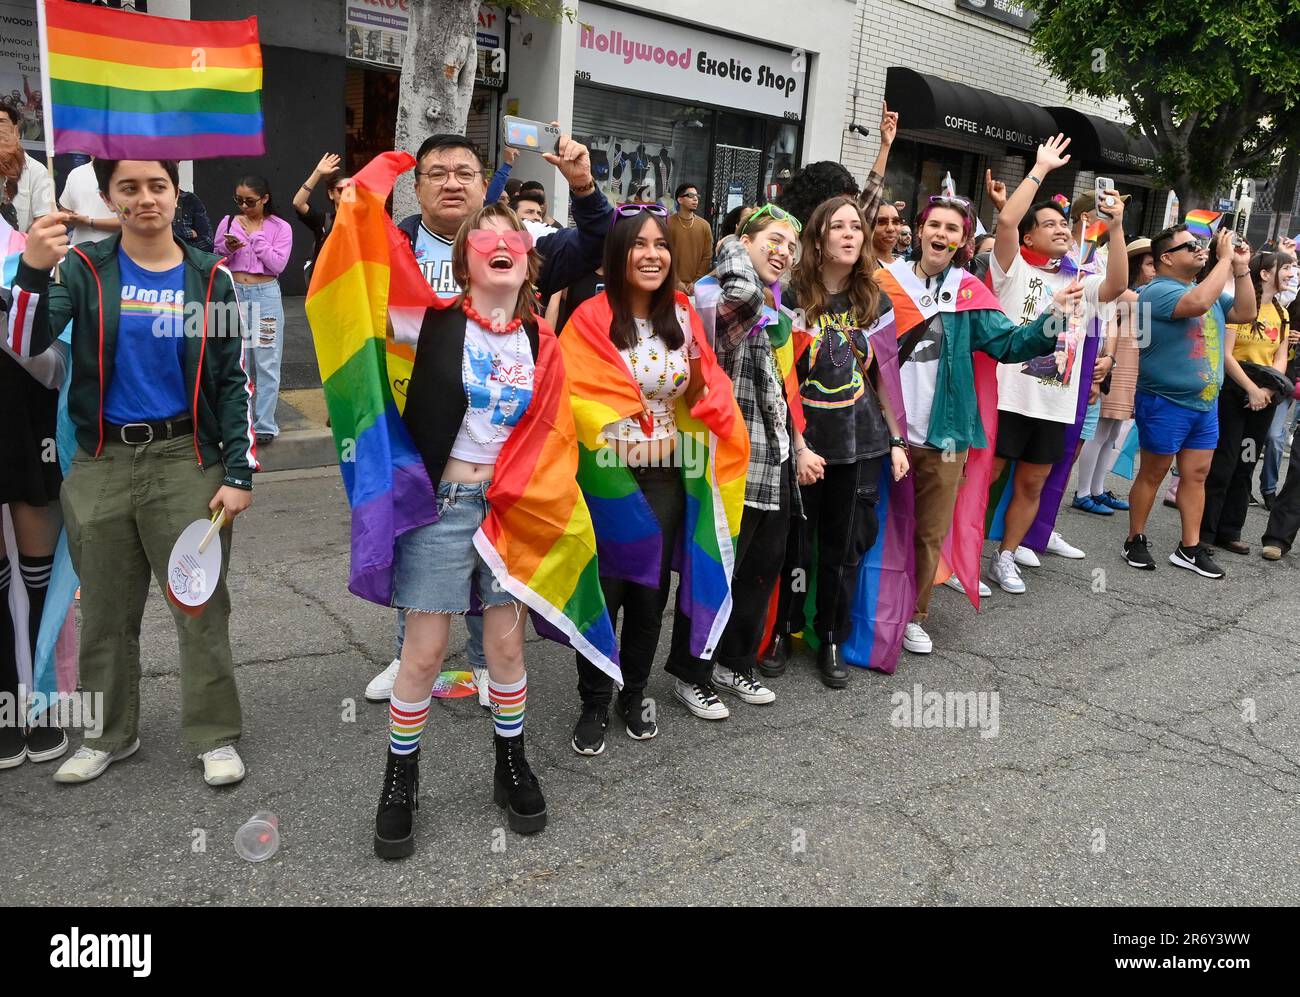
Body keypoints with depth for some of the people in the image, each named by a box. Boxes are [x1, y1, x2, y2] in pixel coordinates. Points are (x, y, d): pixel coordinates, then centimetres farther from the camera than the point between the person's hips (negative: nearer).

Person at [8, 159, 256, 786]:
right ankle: (109, 734, 30)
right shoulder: (84, 270, 2)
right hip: (103, 464, 2)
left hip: (186, 460, -1)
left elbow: (234, 382, 2)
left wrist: (239, 473, -4)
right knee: (106, 609, 13)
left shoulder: (209, 278, 2)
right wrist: (33, 271, -30)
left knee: (201, 606, 2)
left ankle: (215, 737, 17)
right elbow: (27, 341, -11)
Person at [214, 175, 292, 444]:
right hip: (234, 294, 2)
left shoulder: (280, 227, 2)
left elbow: (278, 265, -9)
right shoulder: (228, 223, 7)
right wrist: (228, 248, -10)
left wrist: (255, 236, -9)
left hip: (265, 295, -2)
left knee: (267, 362, -3)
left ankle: (265, 424, 1)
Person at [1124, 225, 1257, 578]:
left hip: (1205, 404, 8)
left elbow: (1245, 313, 13)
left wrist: (1241, 269, 4)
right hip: (1165, 403, -8)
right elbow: (1198, 303, -30)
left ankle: (1190, 548, 14)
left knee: (1196, 475, 8)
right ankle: (1135, 541, 15)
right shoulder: (1157, 291, -14)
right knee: (1152, 474, 2)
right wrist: (1225, 259, -21)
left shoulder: (1210, 289, 15)